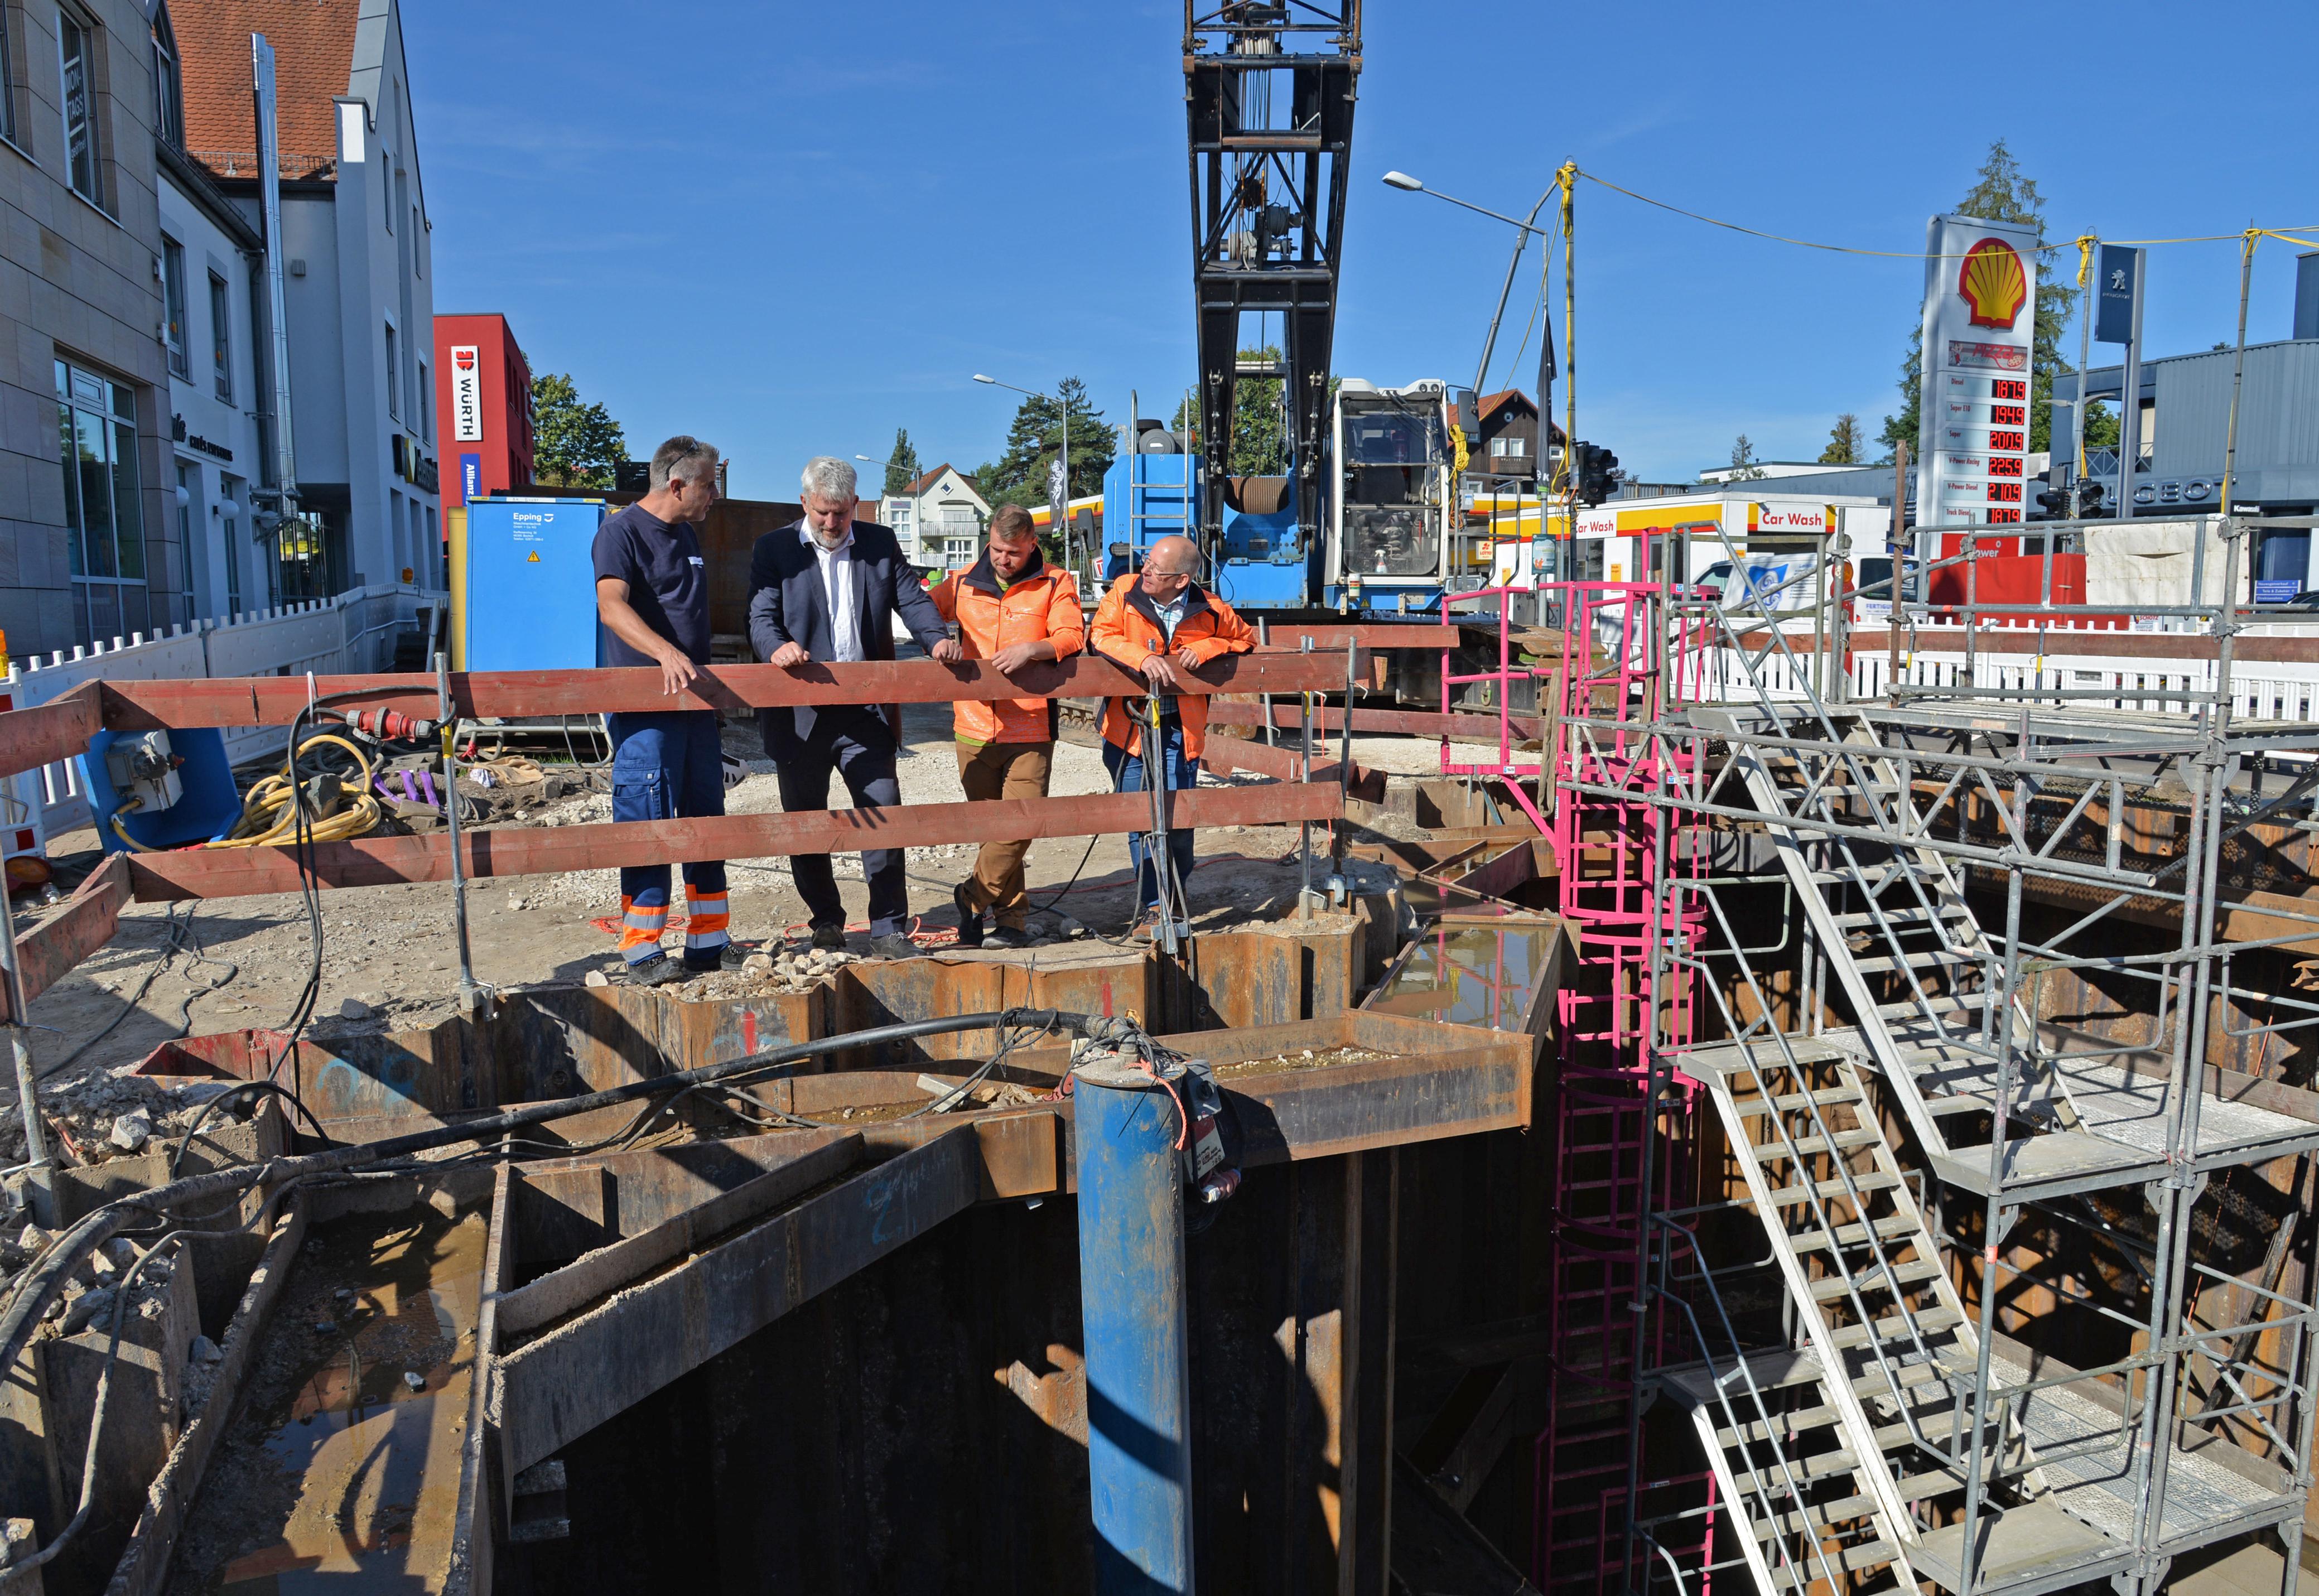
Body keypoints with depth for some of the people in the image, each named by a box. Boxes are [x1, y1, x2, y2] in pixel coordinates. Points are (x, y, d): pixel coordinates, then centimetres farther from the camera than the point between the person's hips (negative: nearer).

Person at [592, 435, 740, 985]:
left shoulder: (687, 536, 18)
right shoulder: (622, 530, -7)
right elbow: (612, 607, -22)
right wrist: (666, 654, -37)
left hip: (696, 701, 8)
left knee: (706, 819, 10)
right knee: (648, 822, -7)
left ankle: (709, 943, 18)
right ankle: (642, 953, 0)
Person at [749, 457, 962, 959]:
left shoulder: (880, 544, 10)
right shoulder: (774, 549, 4)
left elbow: (911, 598, 5)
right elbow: (762, 617, -5)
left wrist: (936, 637, -16)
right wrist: (778, 647, -28)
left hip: (864, 710, 1)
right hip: (800, 714, 0)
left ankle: (889, 930, 3)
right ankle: (826, 923, 26)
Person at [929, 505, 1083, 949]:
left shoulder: (1055, 584, 4)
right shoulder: (964, 585, 11)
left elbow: (1072, 637, -5)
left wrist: (1030, 649, -22)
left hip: (1031, 729, -2)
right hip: (975, 728, 3)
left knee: (1020, 825, -10)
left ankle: (972, 899, 10)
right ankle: (1011, 914, 18)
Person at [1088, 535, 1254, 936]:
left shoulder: (1210, 610, -3)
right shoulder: (1124, 591, -3)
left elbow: (1246, 639, 12)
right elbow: (1100, 635, -13)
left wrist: (1206, 648, -7)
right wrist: (1143, 658, -29)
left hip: (1180, 728, 0)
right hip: (1128, 725, 0)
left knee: (1179, 821, -1)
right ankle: (1152, 907, 12)